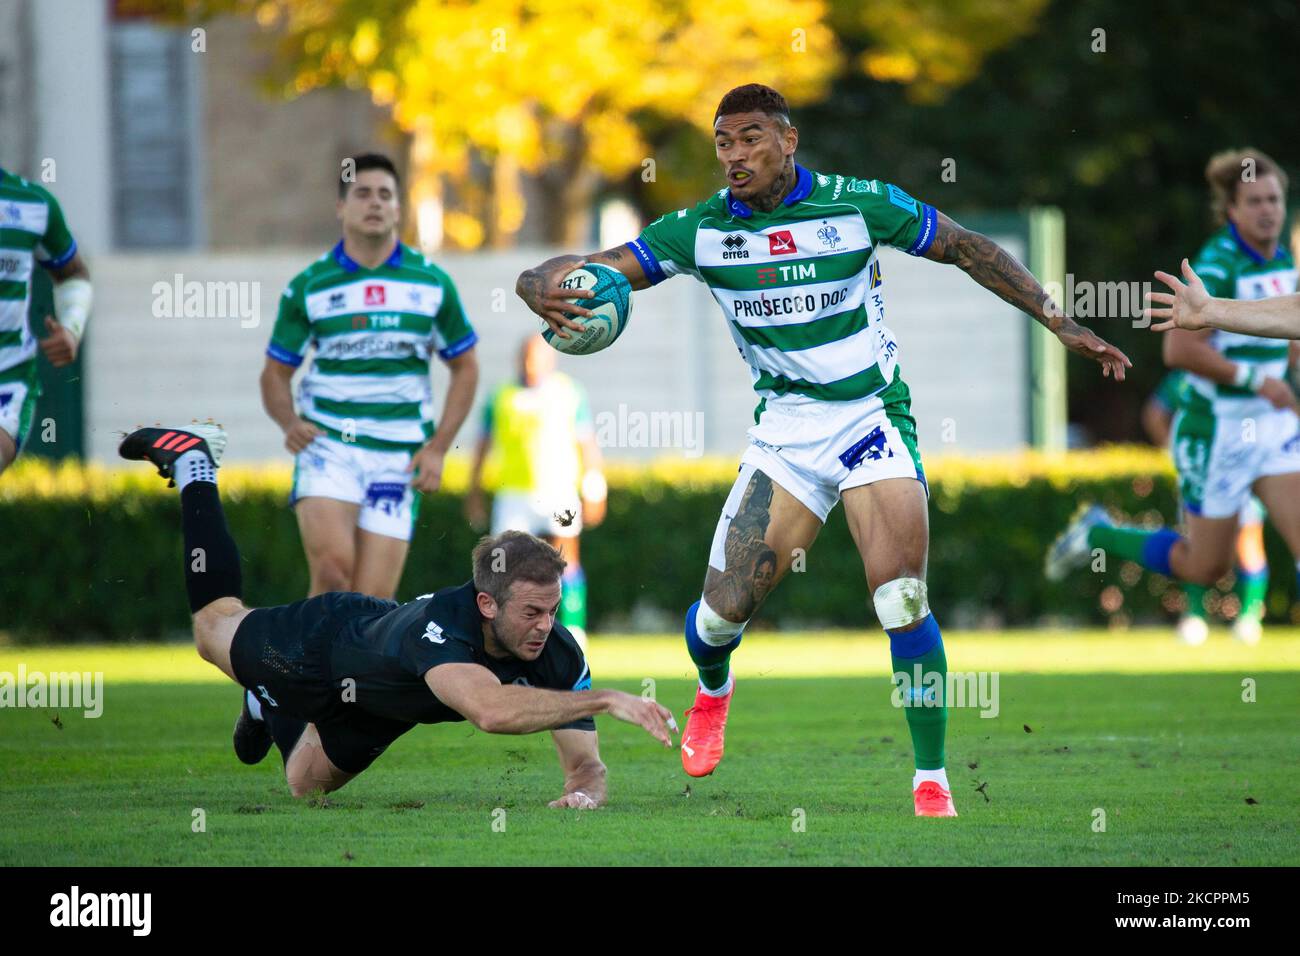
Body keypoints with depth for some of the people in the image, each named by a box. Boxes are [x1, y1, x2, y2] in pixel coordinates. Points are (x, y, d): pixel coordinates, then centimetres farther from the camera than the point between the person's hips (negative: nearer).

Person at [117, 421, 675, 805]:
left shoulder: (556, 654, -35)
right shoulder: (439, 626, -51)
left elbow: (585, 764, -29)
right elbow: (490, 710, -71)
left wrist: (584, 792, -53)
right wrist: (606, 700, -76)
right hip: (324, 639, -4)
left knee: (307, 786, 28)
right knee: (215, 626, 28)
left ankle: (271, 708, 58)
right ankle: (191, 463, 46)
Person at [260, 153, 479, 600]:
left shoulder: (433, 284, 5)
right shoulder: (307, 287, 2)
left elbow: (464, 367, 13)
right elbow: (275, 373, 10)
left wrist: (438, 447, 1)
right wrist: (290, 421, -12)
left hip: (398, 459, 1)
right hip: (327, 446, -1)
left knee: (373, 600, -5)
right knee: (333, 565, -26)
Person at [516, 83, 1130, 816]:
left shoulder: (861, 205, -9)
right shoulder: (699, 230, -4)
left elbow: (967, 249, 2)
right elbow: (599, 269, -7)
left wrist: (1060, 323, 0)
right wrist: (546, 290, -32)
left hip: (872, 419, -2)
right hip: (784, 433, 2)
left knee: (902, 601, -19)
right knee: (725, 607, -5)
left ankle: (932, 783, -7)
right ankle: (713, 694, 33)